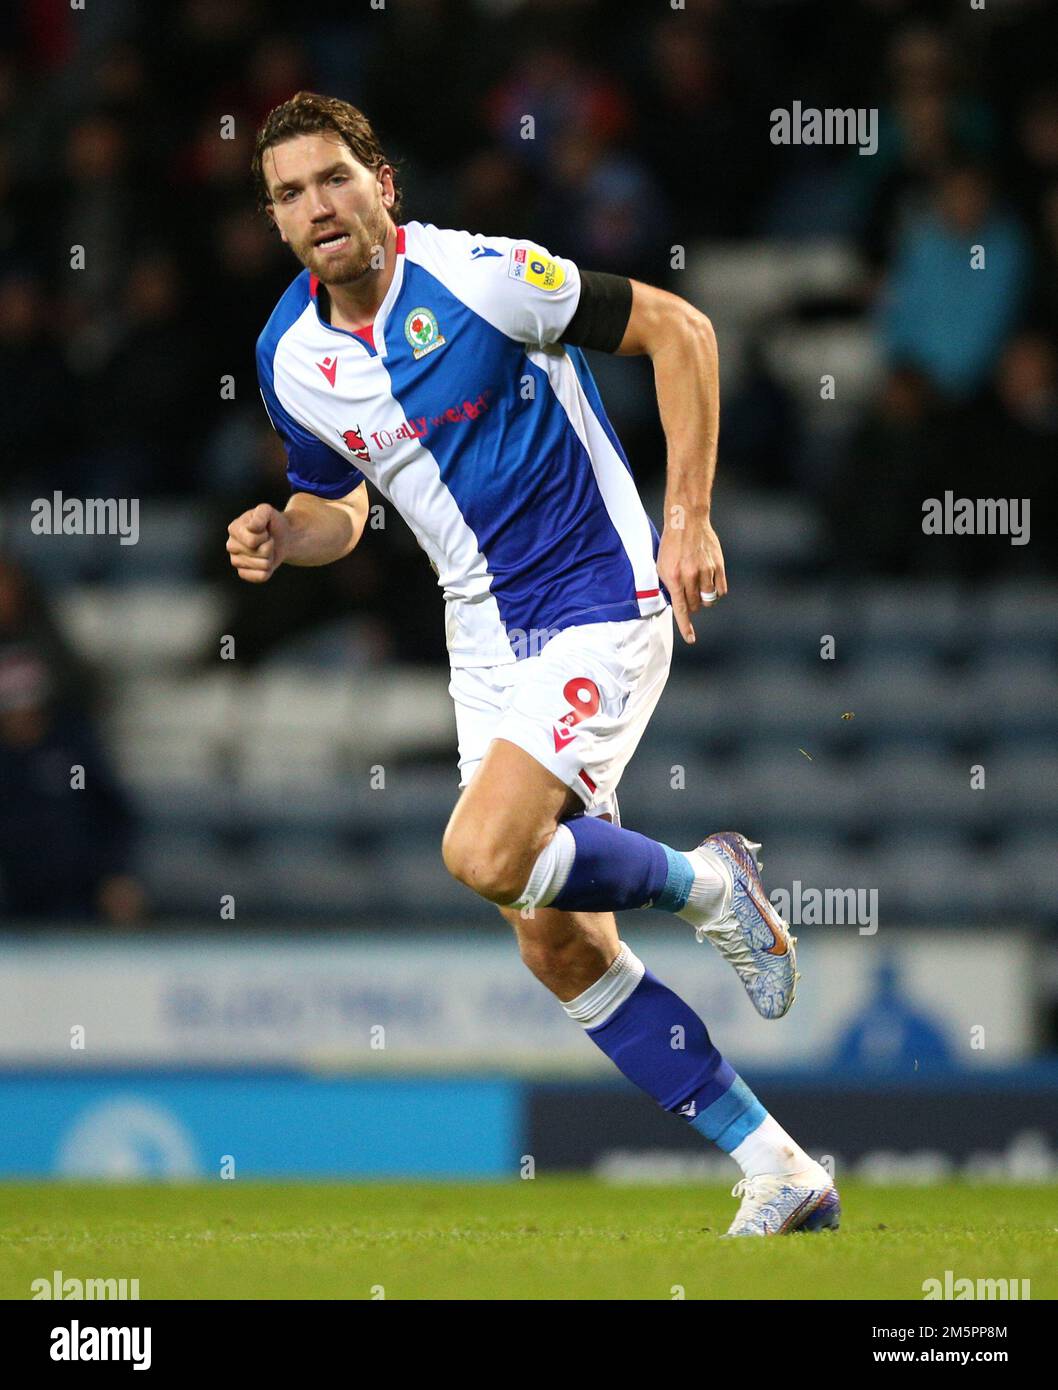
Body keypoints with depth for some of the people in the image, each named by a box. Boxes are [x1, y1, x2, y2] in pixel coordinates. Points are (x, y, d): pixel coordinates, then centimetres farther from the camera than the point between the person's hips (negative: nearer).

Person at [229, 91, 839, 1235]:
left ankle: (705, 883, 3)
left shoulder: (474, 278, -17)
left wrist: (688, 519, -15)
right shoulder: (291, 358, 2)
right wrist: (280, 535, -5)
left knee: (485, 854, -26)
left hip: (600, 604, -7)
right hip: (486, 637, 7)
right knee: (559, 948, 3)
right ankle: (778, 1174, 11)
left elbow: (678, 329, -11)